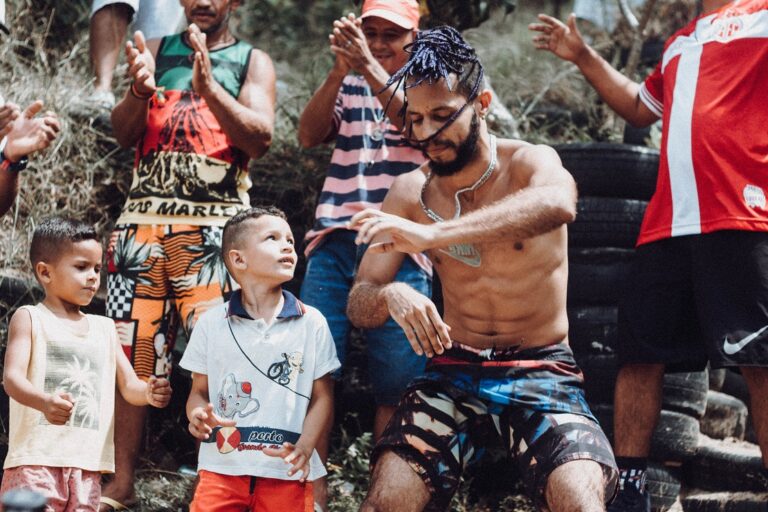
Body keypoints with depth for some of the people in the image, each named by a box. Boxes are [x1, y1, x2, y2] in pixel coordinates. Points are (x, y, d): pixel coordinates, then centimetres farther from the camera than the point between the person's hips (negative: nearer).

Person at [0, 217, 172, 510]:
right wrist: (44, 402, -32)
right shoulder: (29, 318, 3)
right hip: (37, 460, -5)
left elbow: (128, 386, 17)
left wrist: (148, 393, -8)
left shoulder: (104, 328, 18)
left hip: (87, 464, 5)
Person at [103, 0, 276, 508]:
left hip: (215, 223, -2)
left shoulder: (252, 61, 10)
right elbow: (124, 132, 7)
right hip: (145, 216, 2)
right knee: (131, 351, 1)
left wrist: (208, 88, -19)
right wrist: (141, 89, -15)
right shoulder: (158, 51, 17)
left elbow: (260, 138, -5)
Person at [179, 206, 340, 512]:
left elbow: (322, 396, 5)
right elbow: (199, 391, 10)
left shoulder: (312, 323, 4)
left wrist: (304, 447, -11)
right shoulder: (213, 323, 5)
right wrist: (198, 416, -13)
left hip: (286, 472, 0)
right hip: (222, 465, 0)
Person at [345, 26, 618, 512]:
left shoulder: (529, 163, -8)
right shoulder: (410, 192, 4)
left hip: (542, 370, -3)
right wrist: (389, 295, -26)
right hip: (453, 371, 3)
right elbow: (359, 303, 1)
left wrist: (433, 235, -46)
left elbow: (558, 203, -35)